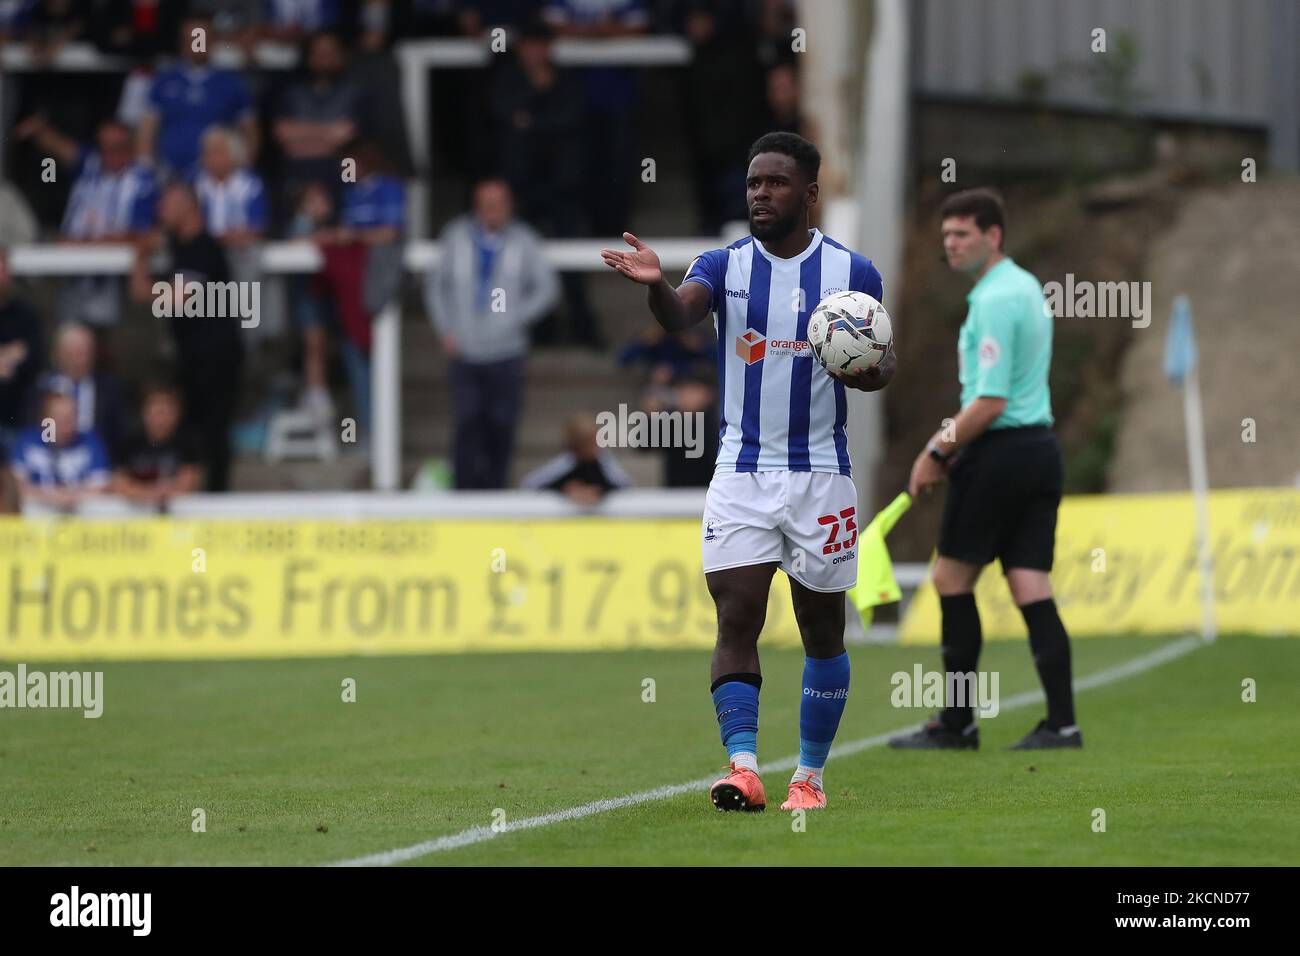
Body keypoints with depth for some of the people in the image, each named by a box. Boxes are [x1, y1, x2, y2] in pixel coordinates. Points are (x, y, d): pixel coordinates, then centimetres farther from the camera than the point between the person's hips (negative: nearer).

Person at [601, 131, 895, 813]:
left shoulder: (852, 272, 1)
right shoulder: (723, 266, 0)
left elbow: (883, 363, 7)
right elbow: (680, 314, -21)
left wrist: (871, 371, -17)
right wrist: (655, 285, -44)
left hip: (822, 473, 0)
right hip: (742, 471, 0)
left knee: (822, 629, 6)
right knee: (736, 620, -11)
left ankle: (809, 776, 16)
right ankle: (743, 768, -17)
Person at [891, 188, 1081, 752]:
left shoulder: (994, 300, -15)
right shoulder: (1026, 288, 16)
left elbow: (990, 402, -20)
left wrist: (937, 453, -11)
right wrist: (951, 441, 16)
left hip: (1000, 452, -9)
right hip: (1039, 446, 9)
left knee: (952, 577, 3)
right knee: (1031, 589, 4)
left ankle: (957, 723, 6)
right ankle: (1061, 722, -4)